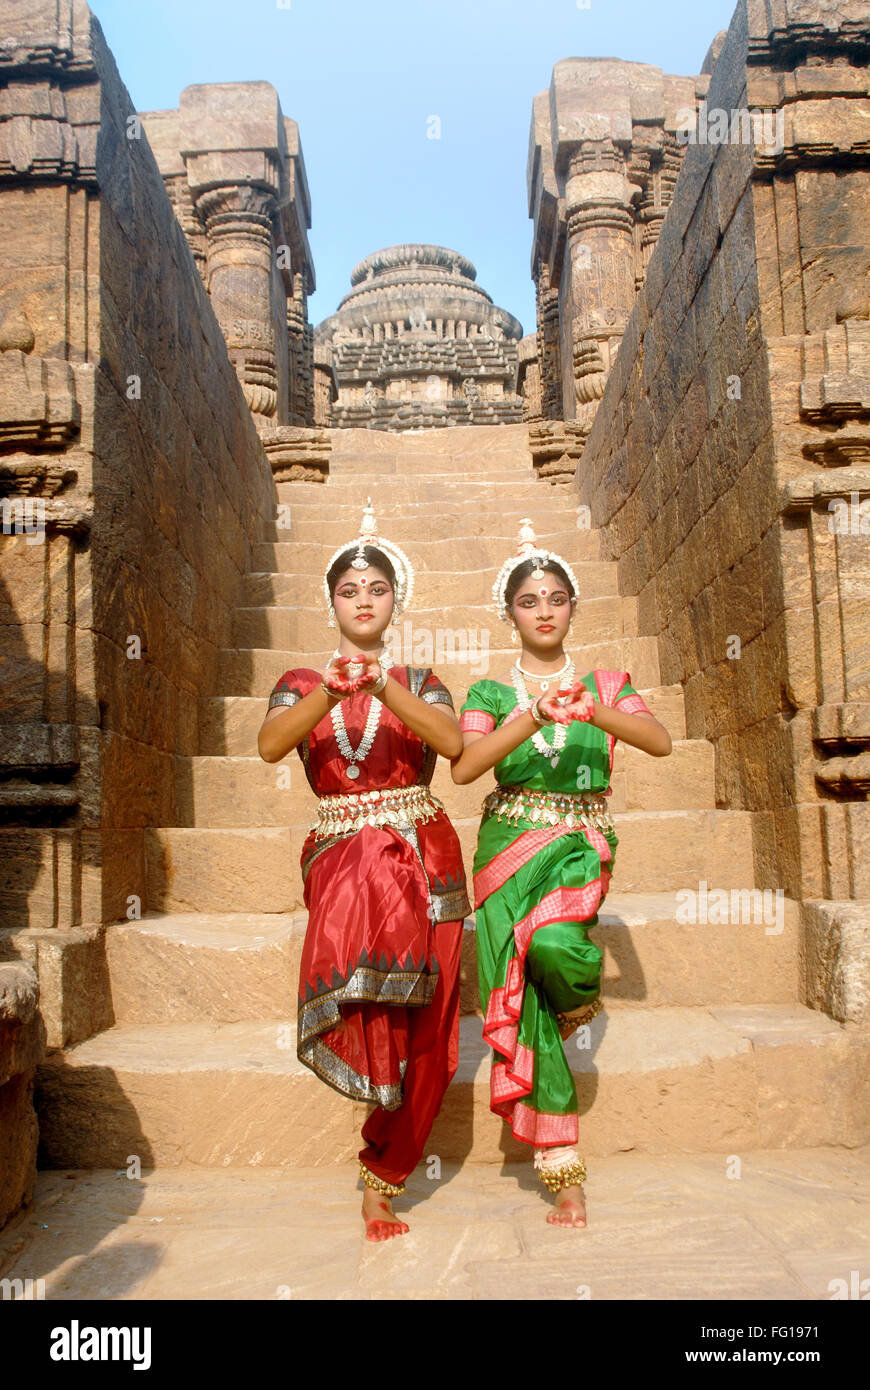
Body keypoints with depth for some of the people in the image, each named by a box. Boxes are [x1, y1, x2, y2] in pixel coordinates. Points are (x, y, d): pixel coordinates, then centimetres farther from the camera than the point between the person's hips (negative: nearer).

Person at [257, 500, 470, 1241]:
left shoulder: (417, 679, 10)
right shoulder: (301, 684, 10)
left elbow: (453, 742, -12)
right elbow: (270, 745, -12)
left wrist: (384, 688, -27)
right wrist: (332, 692, -29)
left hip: (423, 852, 1)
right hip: (339, 851, 0)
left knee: (424, 1030, -2)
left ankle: (384, 1179, 18)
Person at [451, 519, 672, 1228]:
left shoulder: (606, 684, 8)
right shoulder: (490, 694, 6)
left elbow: (662, 741, -10)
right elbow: (464, 767, -12)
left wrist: (594, 713, -27)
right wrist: (532, 720, -26)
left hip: (580, 843, -1)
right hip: (508, 846, 1)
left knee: (554, 943, -32)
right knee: (529, 1013, -4)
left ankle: (584, 994, 7)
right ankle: (566, 1182, 8)